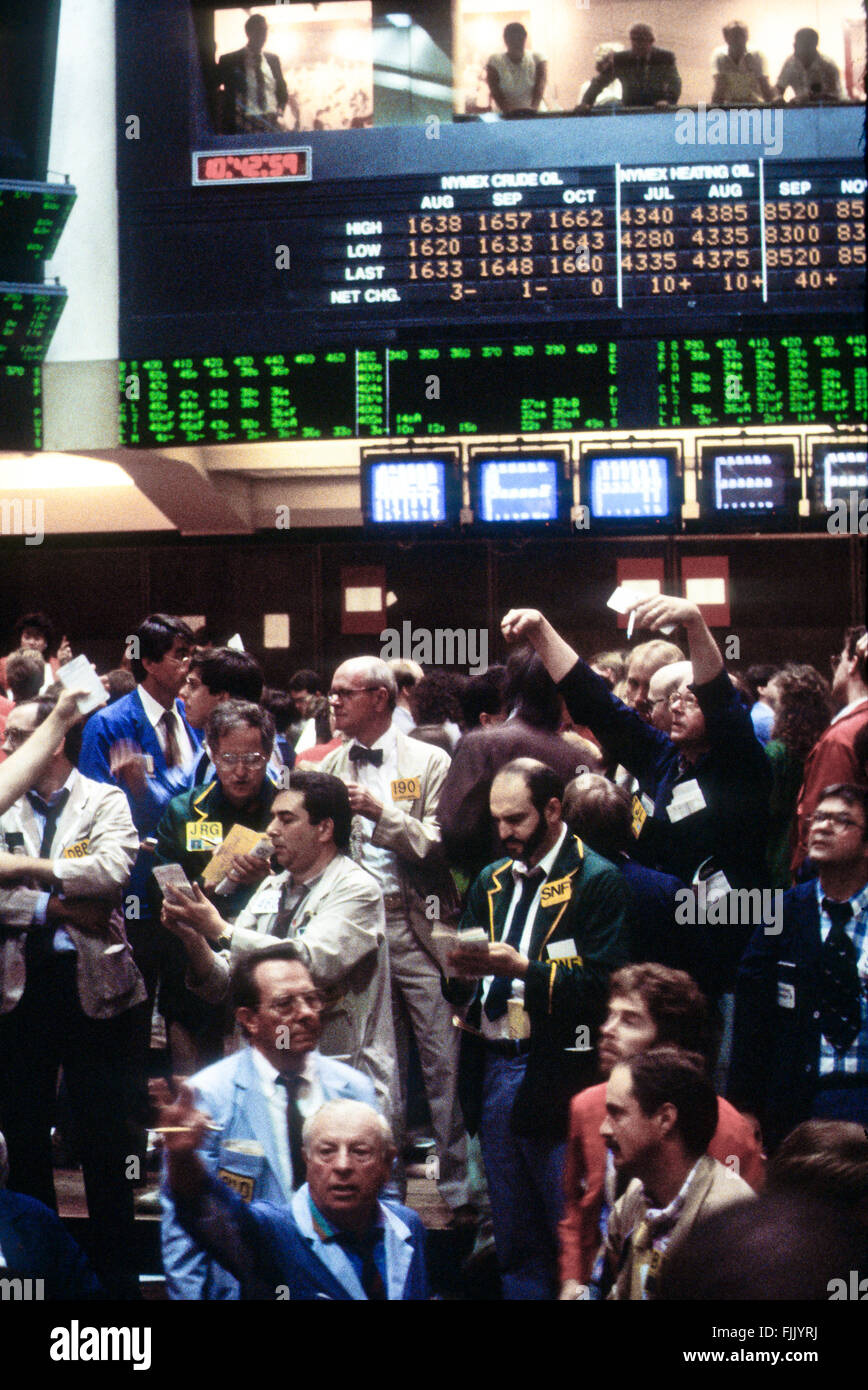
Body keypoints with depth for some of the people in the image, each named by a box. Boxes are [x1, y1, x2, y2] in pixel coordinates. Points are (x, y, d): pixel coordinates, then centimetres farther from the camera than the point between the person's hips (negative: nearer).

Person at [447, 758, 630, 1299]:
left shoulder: (597, 881, -5)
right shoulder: (491, 881, 17)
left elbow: (603, 984, -15)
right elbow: (460, 990, 17)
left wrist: (524, 969, -22)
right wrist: (463, 970, -6)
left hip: (557, 1071, -7)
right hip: (494, 1067, 7)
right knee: (515, 1242, 11)